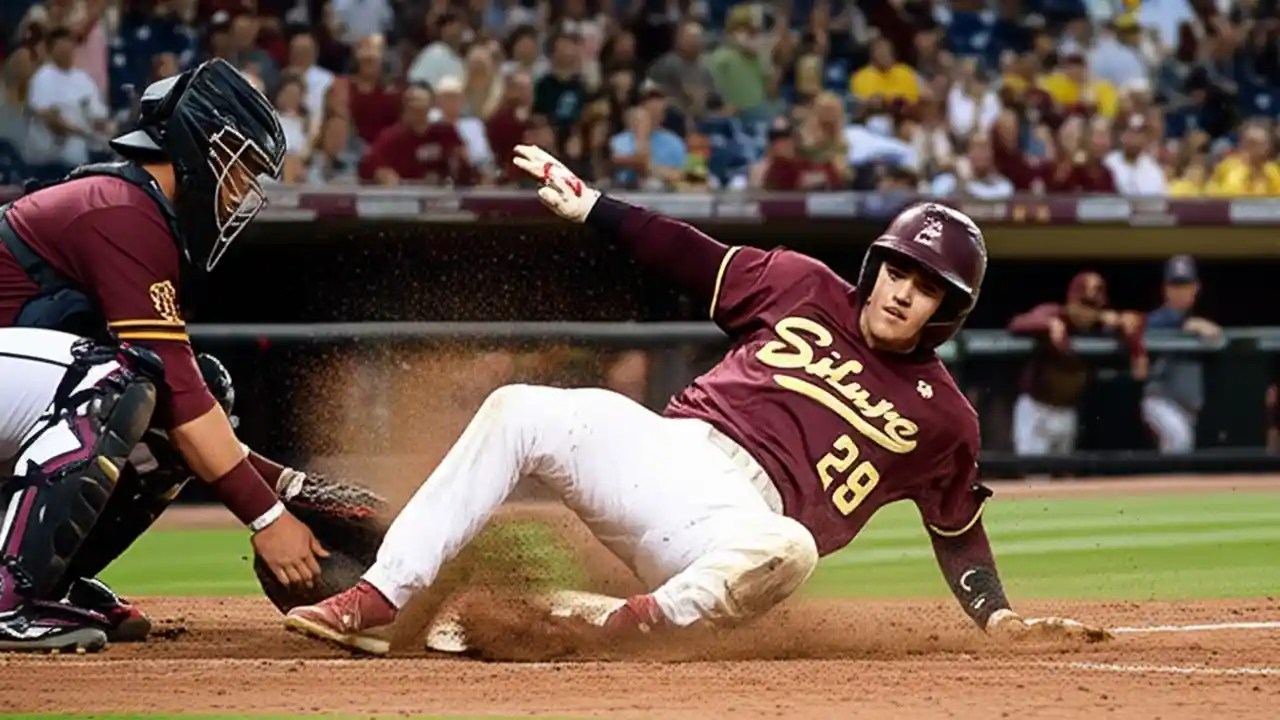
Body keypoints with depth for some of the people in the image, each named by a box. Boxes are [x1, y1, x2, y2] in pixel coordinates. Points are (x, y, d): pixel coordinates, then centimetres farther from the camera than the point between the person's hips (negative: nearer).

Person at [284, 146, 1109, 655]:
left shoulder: (944, 417, 9)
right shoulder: (802, 287, 13)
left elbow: (960, 528, 18)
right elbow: (693, 257, 15)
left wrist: (1000, 617, 7)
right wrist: (590, 203, 10)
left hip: (738, 513, -4)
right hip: (655, 448, 4)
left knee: (786, 550, -41)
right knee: (518, 411, -16)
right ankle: (378, 603, -20)